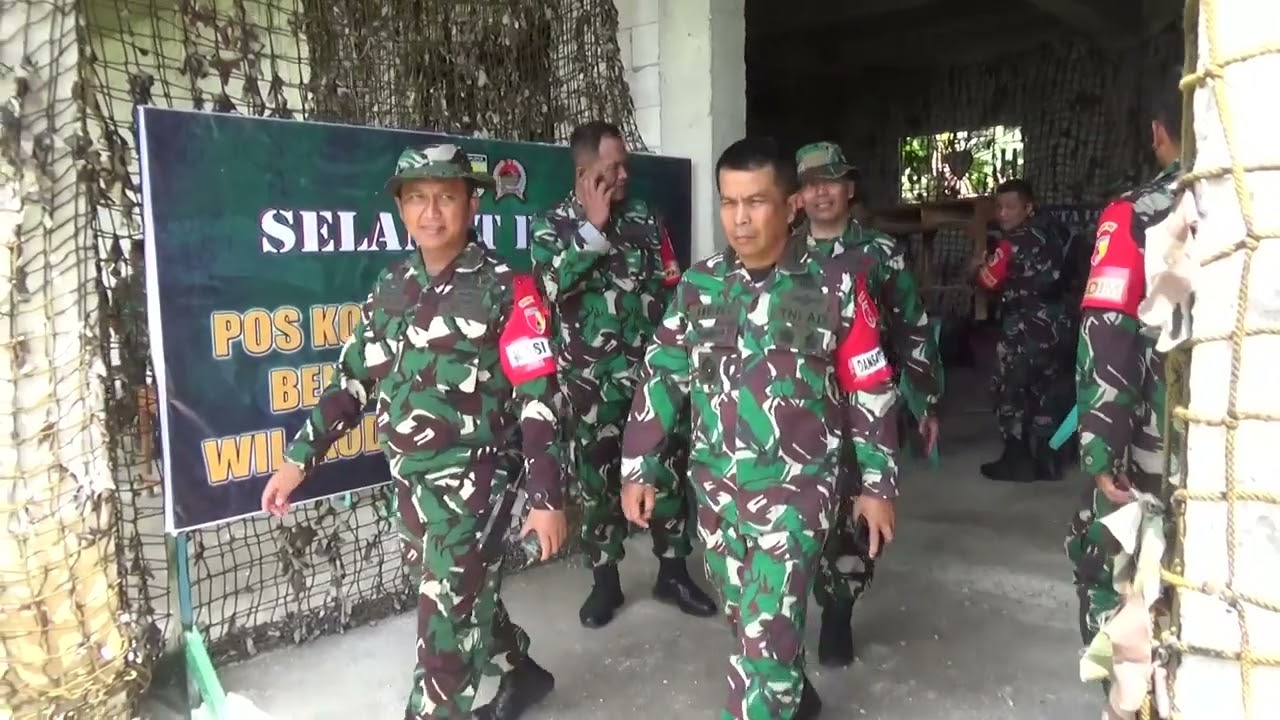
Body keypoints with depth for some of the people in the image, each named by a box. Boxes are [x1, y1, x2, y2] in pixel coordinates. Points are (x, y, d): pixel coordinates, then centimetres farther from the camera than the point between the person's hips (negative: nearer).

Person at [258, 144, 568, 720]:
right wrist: (298, 459, 8)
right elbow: (354, 379, 11)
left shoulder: (504, 288, -12)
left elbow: (537, 397, -14)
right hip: (408, 480, 7)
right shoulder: (391, 286, 5)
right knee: (464, 599, 22)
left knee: (447, 622, 0)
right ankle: (522, 673, 46)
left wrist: (546, 497, -16)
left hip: (471, 482, -6)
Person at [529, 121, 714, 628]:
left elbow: (668, 290, 5)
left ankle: (673, 572, 22)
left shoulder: (644, 219, 5)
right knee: (598, 479, 7)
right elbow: (553, 286, -18)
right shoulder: (550, 227, 0)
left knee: (666, 470, 6)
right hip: (590, 381, -1)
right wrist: (594, 225, -17)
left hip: (650, 371, 2)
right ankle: (605, 581, 22)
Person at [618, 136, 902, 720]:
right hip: (715, 490, 4)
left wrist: (878, 485, 0)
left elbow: (871, 391, -2)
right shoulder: (697, 286, 0)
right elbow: (661, 377, 6)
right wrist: (638, 469, 5)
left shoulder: (836, 284, -8)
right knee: (750, 625, 19)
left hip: (797, 490, -4)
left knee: (765, 637, -7)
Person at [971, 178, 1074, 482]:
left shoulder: (1013, 241, -15)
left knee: (1010, 391, 4)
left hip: (1024, 327, -8)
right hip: (1055, 323, 8)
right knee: (1046, 391, 15)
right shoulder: (1052, 232, 8)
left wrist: (978, 268, 11)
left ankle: (1017, 461, 8)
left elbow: (989, 280, -9)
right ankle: (1044, 460, 23)